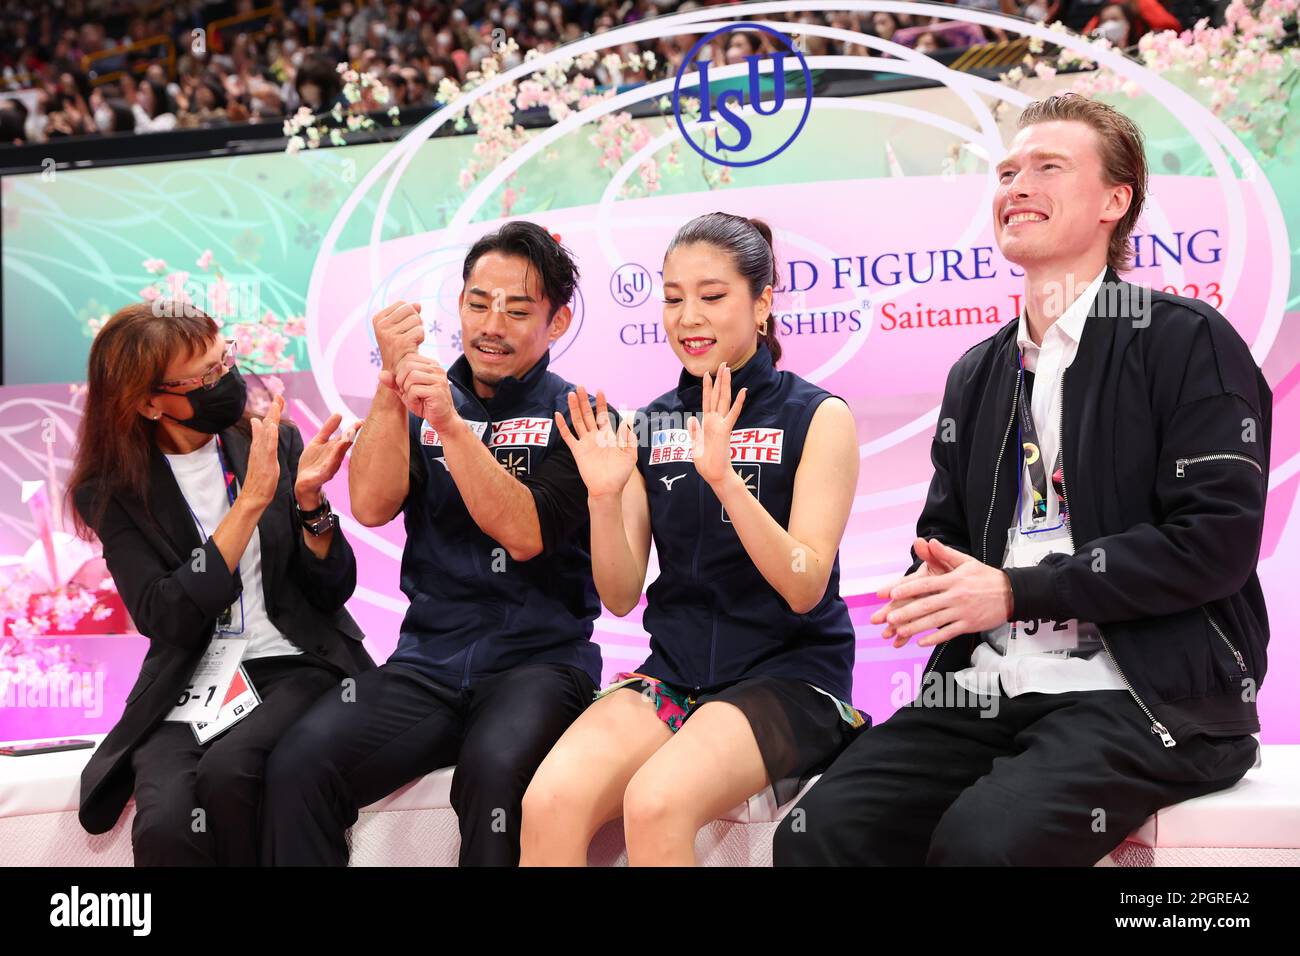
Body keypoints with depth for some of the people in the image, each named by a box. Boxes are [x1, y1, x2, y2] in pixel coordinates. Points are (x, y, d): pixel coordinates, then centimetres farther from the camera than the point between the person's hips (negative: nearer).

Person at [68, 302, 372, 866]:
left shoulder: (274, 443, 4)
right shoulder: (112, 493, 1)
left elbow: (333, 591, 5)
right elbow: (167, 619, -13)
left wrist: (308, 497, -13)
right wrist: (251, 501, -17)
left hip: (294, 668, 0)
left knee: (227, 771, -32)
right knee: (165, 826, -31)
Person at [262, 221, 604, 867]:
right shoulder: (423, 403, 13)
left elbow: (524, 535, -12)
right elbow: (372, 506, -4)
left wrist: (451, 425, -22)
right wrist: (393, 380, -14)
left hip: (539, 661, -3)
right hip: (429, 662, 3)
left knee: (495, 769, -36)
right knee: (299, 763, -23)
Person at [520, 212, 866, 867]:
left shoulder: (817, 416, -2)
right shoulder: (652, 425, 9)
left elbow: (805, 587, -12)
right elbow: (620, 597, 6)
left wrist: (723, 477, -24)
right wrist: (603, 496, -12)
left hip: (789, 673, -3)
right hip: (673, 671, 4)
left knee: (656, 801, -33)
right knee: (549, 802, -26)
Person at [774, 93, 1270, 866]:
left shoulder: (1187, 343, -2)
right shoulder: (977, 374, 18)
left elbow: (1217, 537, -12)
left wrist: (1016, 592, -14)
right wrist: (933, 585, -1)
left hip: (1142, 696, -5)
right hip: (987, 688, 5)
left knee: (983, 838, -31)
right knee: (821, 831, -19)